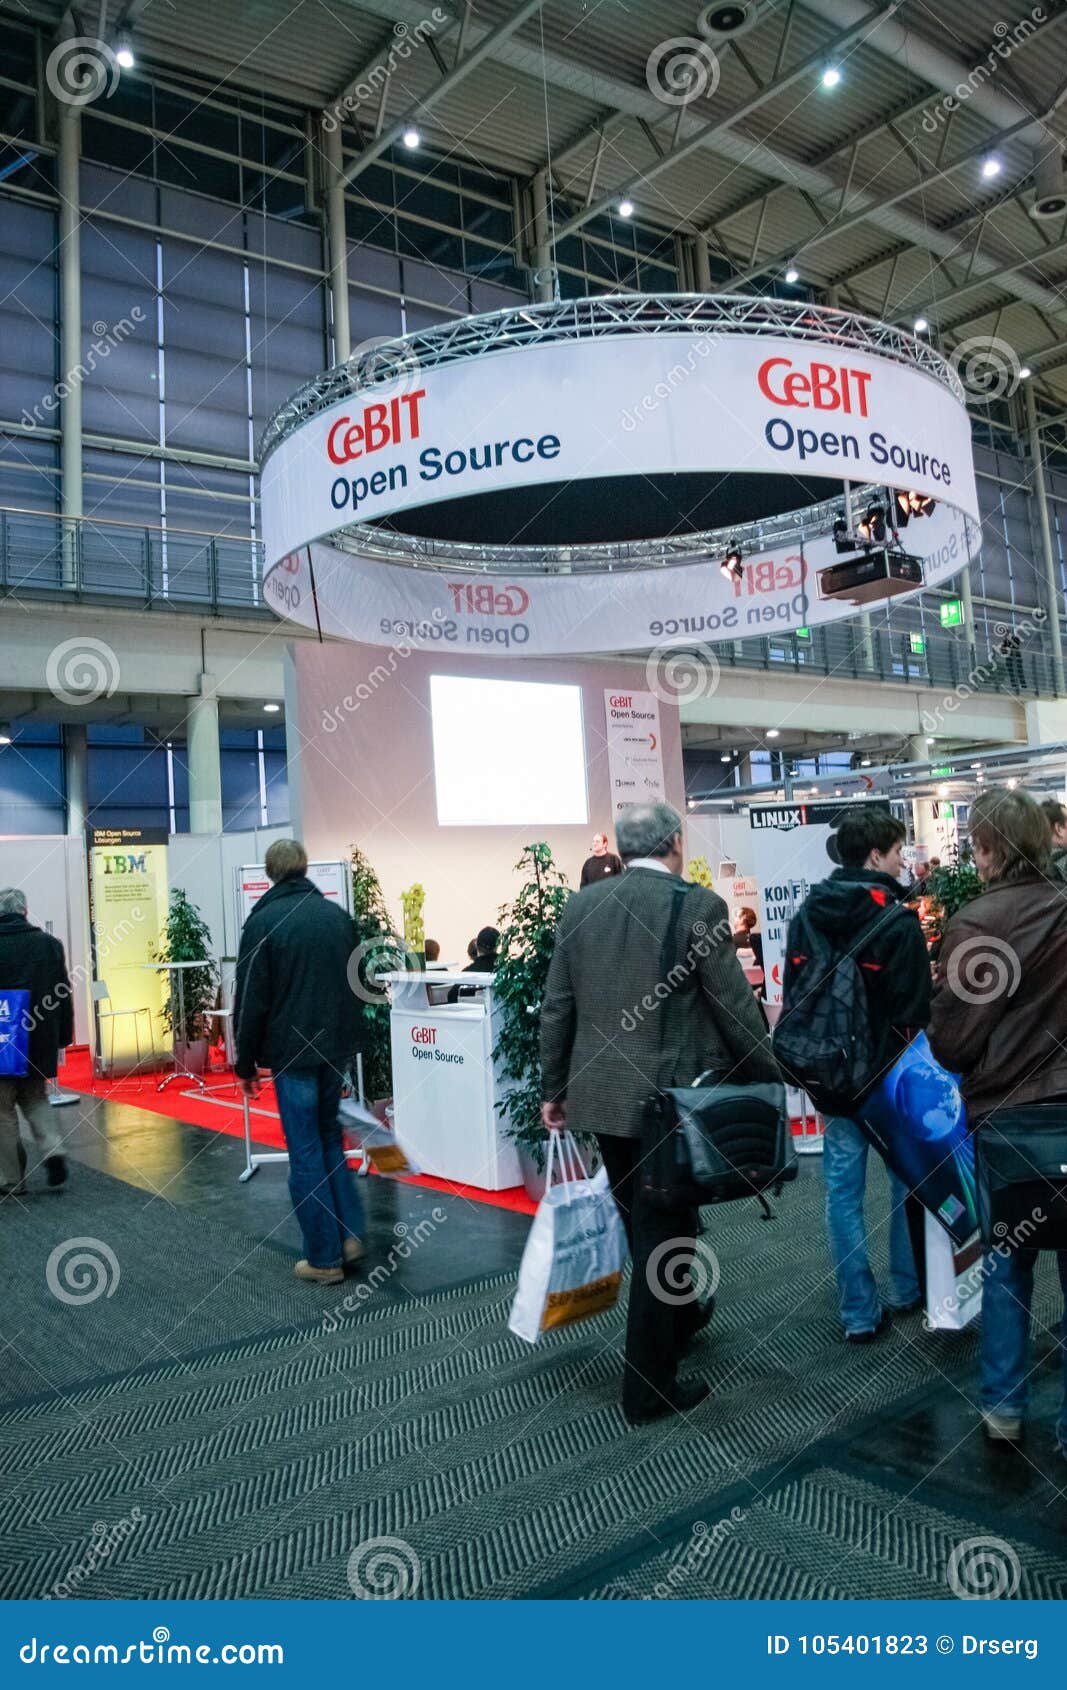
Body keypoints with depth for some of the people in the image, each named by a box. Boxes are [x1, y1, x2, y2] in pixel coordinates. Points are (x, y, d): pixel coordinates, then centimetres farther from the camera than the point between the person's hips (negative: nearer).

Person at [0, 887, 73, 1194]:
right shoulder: (50, 944, 0)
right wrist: (62, 1039, 10)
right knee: (35, 1097, 21)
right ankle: (52, 1149, -1)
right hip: (42, 1040, 3)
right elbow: (65, 995, 3)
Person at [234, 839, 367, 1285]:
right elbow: (357, 985, 11)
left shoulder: (264, 922, -9)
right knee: (329, 1136, 20)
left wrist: (245, 1064, 0)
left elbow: (251, 1000, -9)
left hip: (291, 1051, -5)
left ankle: (324, 1258, 9)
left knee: (306, 1152, 3)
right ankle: (349, 1234, 16)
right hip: (337, 1047, 5)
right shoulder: (337, 915, 4)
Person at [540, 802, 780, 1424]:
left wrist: (554, 1087, 13)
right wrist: (768, 1075, 4)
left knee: (645, 1222, 23)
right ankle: (650, 1387, 16)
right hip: (671, 1095, -5)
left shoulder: (581, 905, 2)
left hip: (601, 1093, 6)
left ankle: (680, 1314, 46)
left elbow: (557, 1006, 5)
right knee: (662, 1231, 6)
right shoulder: (698, 905, -12)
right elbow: (734, 1004, -10)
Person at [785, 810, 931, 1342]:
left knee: (843, 1188, 7)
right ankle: (911, 1288, 31)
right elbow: (915, 1008, -14)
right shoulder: (897, 921, -15)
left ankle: (859, 1313, 12)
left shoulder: (809, 913, 3)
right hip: (891, 1072, -4)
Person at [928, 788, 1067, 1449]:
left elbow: (951, 1042, -14)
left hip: (1005, 1112, -3)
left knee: (1007, 1260, 14)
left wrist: (956, 1053, 8)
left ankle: (1005, 1407, 27)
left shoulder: (977, 923, -16)